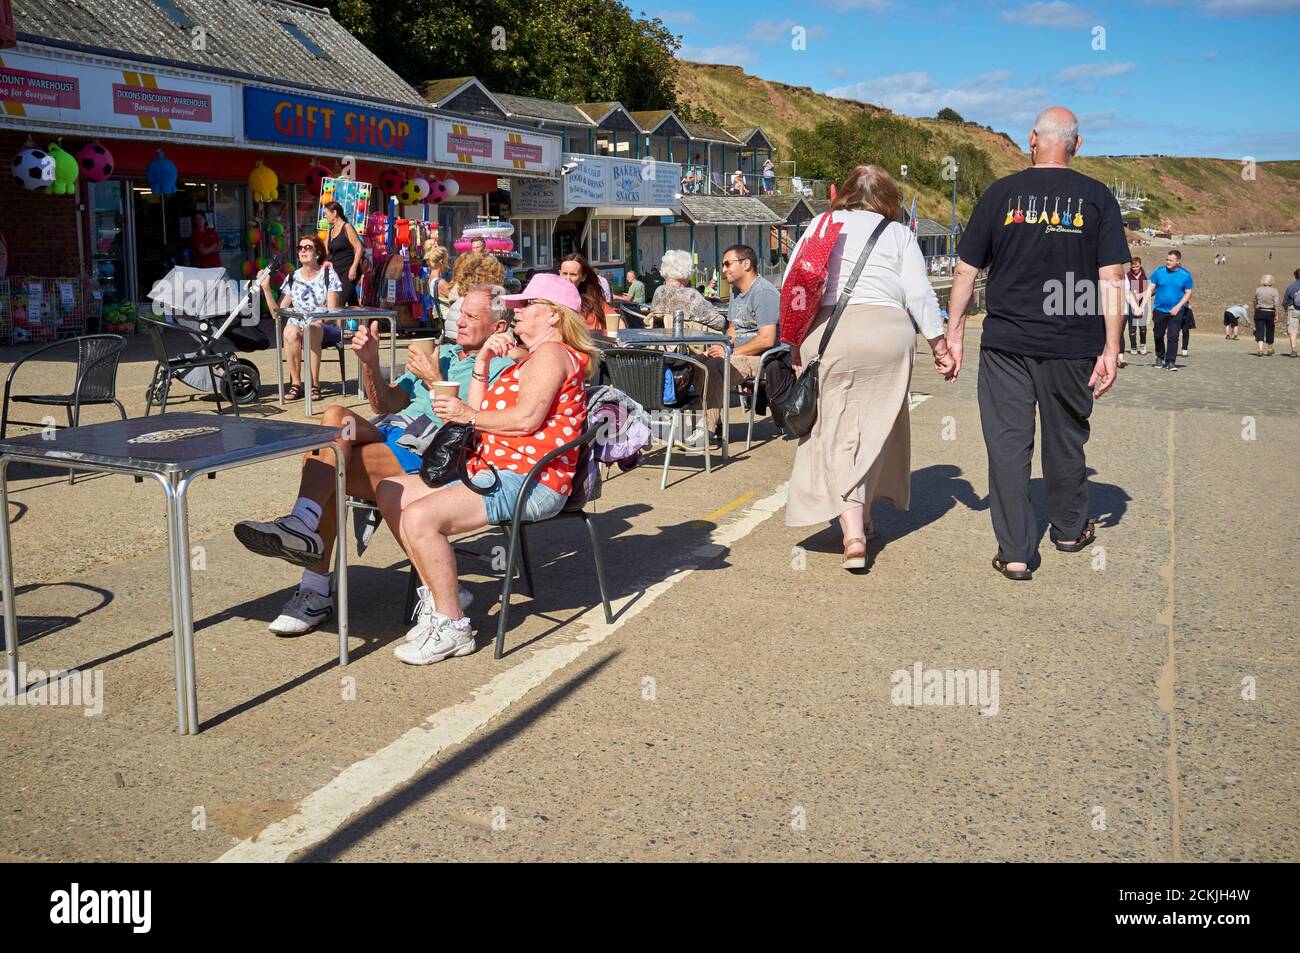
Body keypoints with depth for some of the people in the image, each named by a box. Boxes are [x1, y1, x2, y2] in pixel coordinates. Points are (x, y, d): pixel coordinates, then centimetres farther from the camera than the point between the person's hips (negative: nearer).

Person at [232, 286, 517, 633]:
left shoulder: (502, 368, 6)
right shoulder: (442, 353, 30)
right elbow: (386, 403, 24)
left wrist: (435, 381, -7)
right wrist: (370, 361, 7)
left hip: (427, 452, -7)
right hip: (387, 431, 7)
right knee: (337, 415, -26)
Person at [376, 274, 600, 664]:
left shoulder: (551, 354, -6)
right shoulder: (530, 359, 27)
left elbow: (527, 418, -21)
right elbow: (479, 411, 21)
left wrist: (469, 415, -8)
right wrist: (482, 363, 9)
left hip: (527, 482, -11)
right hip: (493, 471, 11)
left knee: (420, 516, -28)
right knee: (391, 492, 6)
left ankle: (451, 626, -17)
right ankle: (436, 594, 7)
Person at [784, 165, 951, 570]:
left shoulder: (820, 224, 14)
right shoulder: (898, 233, 12)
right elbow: (919, 294, 5)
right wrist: (939, 345, 12)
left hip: (827, 333, 0)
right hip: (888, 331, 0)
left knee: (837, 430, 0)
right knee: (876, 427, 15)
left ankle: (852, 533, -12)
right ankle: (863, 513, 26)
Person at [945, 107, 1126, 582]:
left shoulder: (1000, 193, 1)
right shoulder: (1097, 197, 1)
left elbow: (966, 270, 2)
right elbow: (1112, 280, -3)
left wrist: (953, 332, 10)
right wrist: (1110, 350, 0)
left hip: (1005, 342, -1)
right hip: (1072, 346, 1)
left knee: (1008, 443, 3)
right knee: (1065, 438, 17)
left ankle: (1016, 552, 2)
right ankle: (1070, 529, 35)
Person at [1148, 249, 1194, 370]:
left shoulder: (1185, 275, -1)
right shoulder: (1159, 272, -1)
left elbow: (1188, 293, 3)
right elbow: (1151, 289, 0)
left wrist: (1178, 307, -10)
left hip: (1175, 311, -1)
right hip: (1159, 309, 1)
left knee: (1173, 337, -8)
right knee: (1158, 335, 11)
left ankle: (1170, 362, -5)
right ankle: (1160, 358, 30)